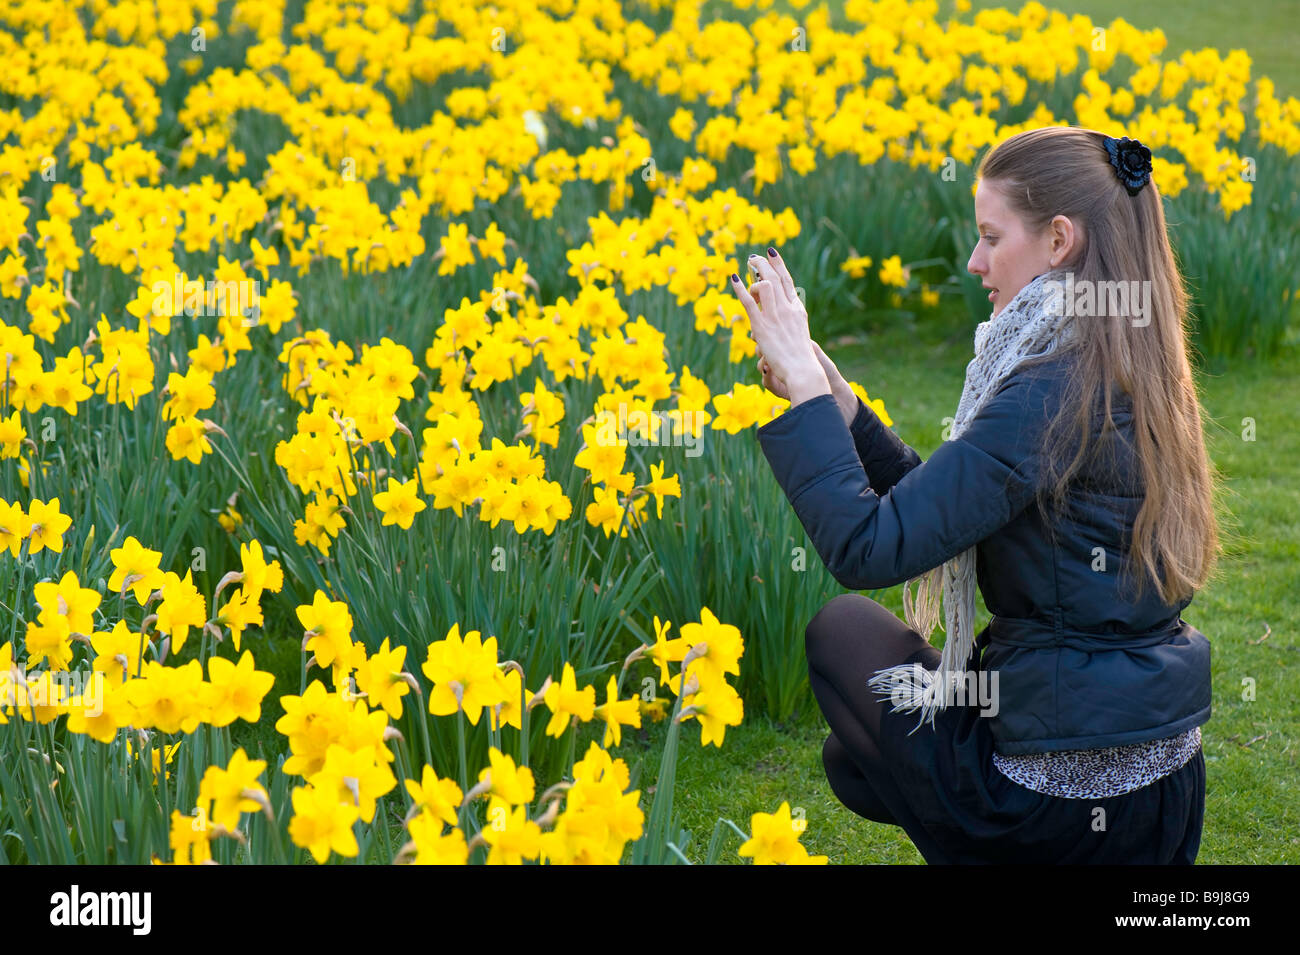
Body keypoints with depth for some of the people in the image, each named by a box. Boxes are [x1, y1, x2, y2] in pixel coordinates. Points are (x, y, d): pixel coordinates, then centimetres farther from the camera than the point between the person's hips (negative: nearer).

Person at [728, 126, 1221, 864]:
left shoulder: (1052, 397, -23)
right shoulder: (1138, 380, 6)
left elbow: (871, 551, -25)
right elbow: (944, 507, 13)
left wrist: (806, 388, -17)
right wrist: (834, 401, 6)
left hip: (1062, 797, -8)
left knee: (844, 630, 15)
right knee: (853, 753, 29)